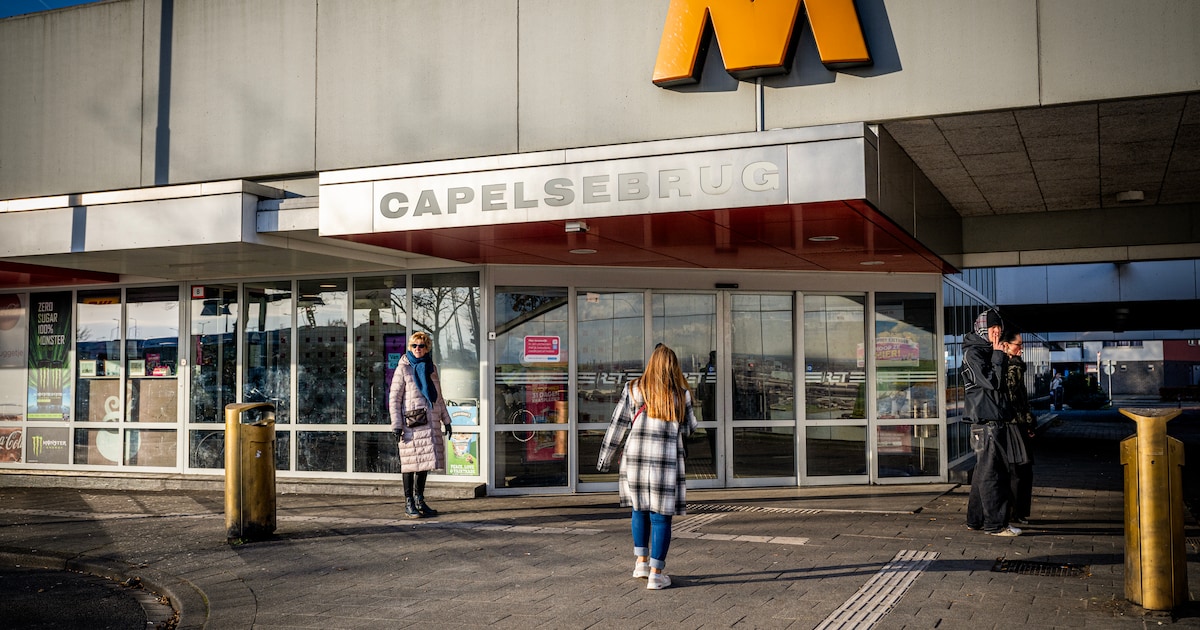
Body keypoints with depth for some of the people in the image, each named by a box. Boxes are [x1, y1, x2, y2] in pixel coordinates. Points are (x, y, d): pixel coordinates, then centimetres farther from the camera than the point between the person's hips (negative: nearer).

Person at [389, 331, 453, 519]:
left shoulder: (431, 368, 13)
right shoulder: (403, 369, -3)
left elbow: (438, 396, 20)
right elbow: (394, 398, -6)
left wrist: (446, 420, 17)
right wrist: (396, 425, -12)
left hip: (430, 423, 6)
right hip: (411, 423, -6)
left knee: (426, 460, 10)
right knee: (411, 461, -2)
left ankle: (419, 500, 22)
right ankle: (409, 504, 5)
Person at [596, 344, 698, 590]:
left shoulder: (633, 389, 1)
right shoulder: (681, 394, 0)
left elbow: (617, 426, 3)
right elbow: (689, 428, 12)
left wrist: (605, 458, 11)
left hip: (636, 459, 2)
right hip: (666, 463, -2)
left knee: (639, 509, 21)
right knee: (661, 516, 3)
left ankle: (641, 561, 23)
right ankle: (656, 574, 4)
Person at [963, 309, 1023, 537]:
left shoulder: (988, 352, 19)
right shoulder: (973, 353, -9)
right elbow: (992, 382, -18)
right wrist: (998, 356, -12)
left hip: (995, 419, 10)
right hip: (985, 420, -10)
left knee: (983, 471, 14)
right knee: (990, 473, -8)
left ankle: (975, 519, 21)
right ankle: (996, 524, -6)